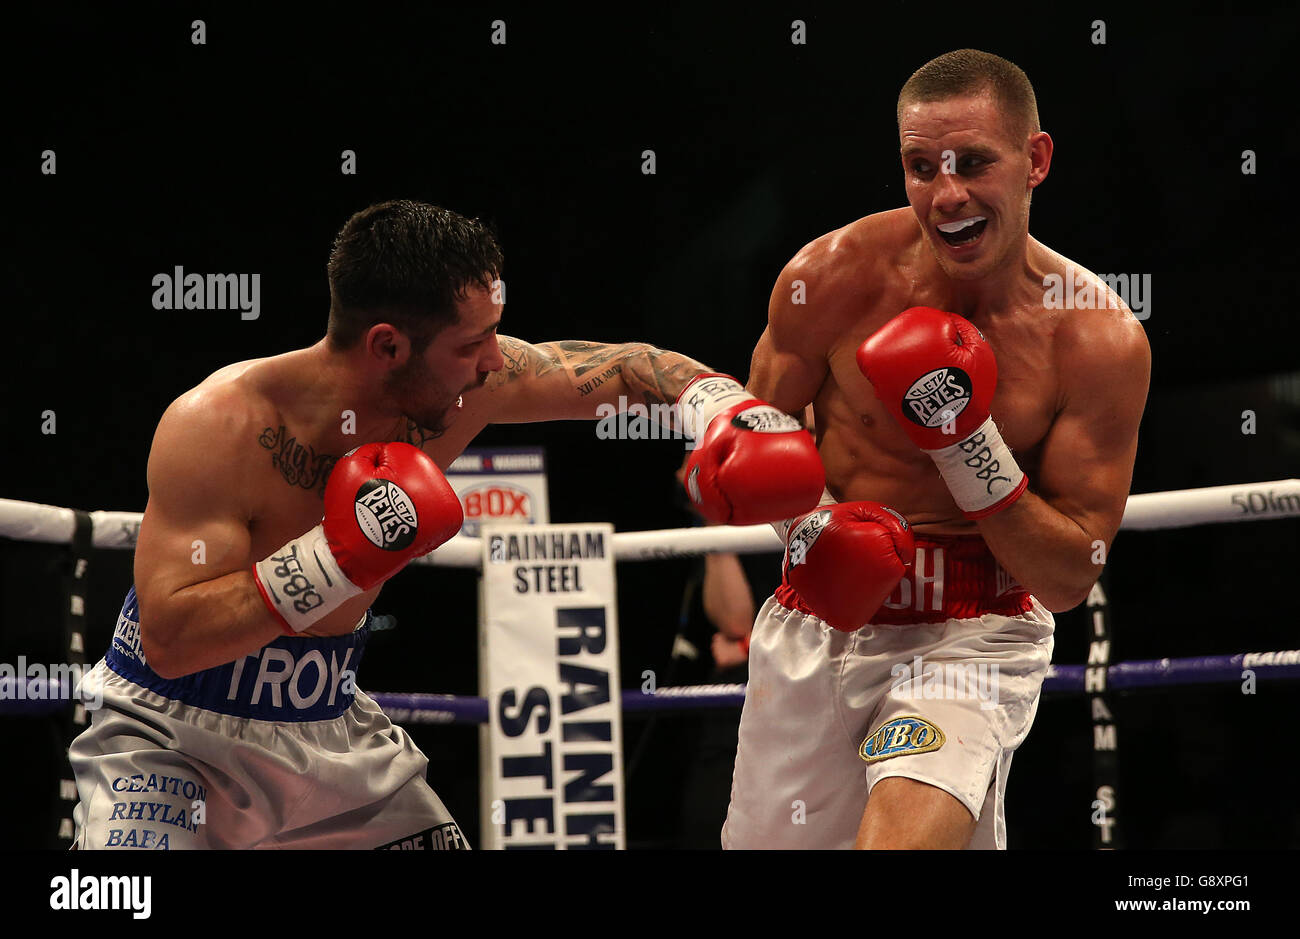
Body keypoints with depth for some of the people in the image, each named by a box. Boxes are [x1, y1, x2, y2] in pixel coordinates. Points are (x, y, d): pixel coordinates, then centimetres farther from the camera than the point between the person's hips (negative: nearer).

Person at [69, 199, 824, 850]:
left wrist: (727, 409, -17)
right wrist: (341, 557, -37)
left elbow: (626, 368, 3)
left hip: (329, 730, 6)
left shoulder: (471, 381, -12)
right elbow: (167, 638, -31)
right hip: (173, 735, -6)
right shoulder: (217, 427, -27)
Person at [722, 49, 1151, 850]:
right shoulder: (836, 278, -9)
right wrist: (806, 526, -13)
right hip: (824, 612, 3)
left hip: (976, 637, -3)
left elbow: (1069, 580, -8)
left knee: (901, 840, -28)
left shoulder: (1101, 340, -12)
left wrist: (970, 446, -21)